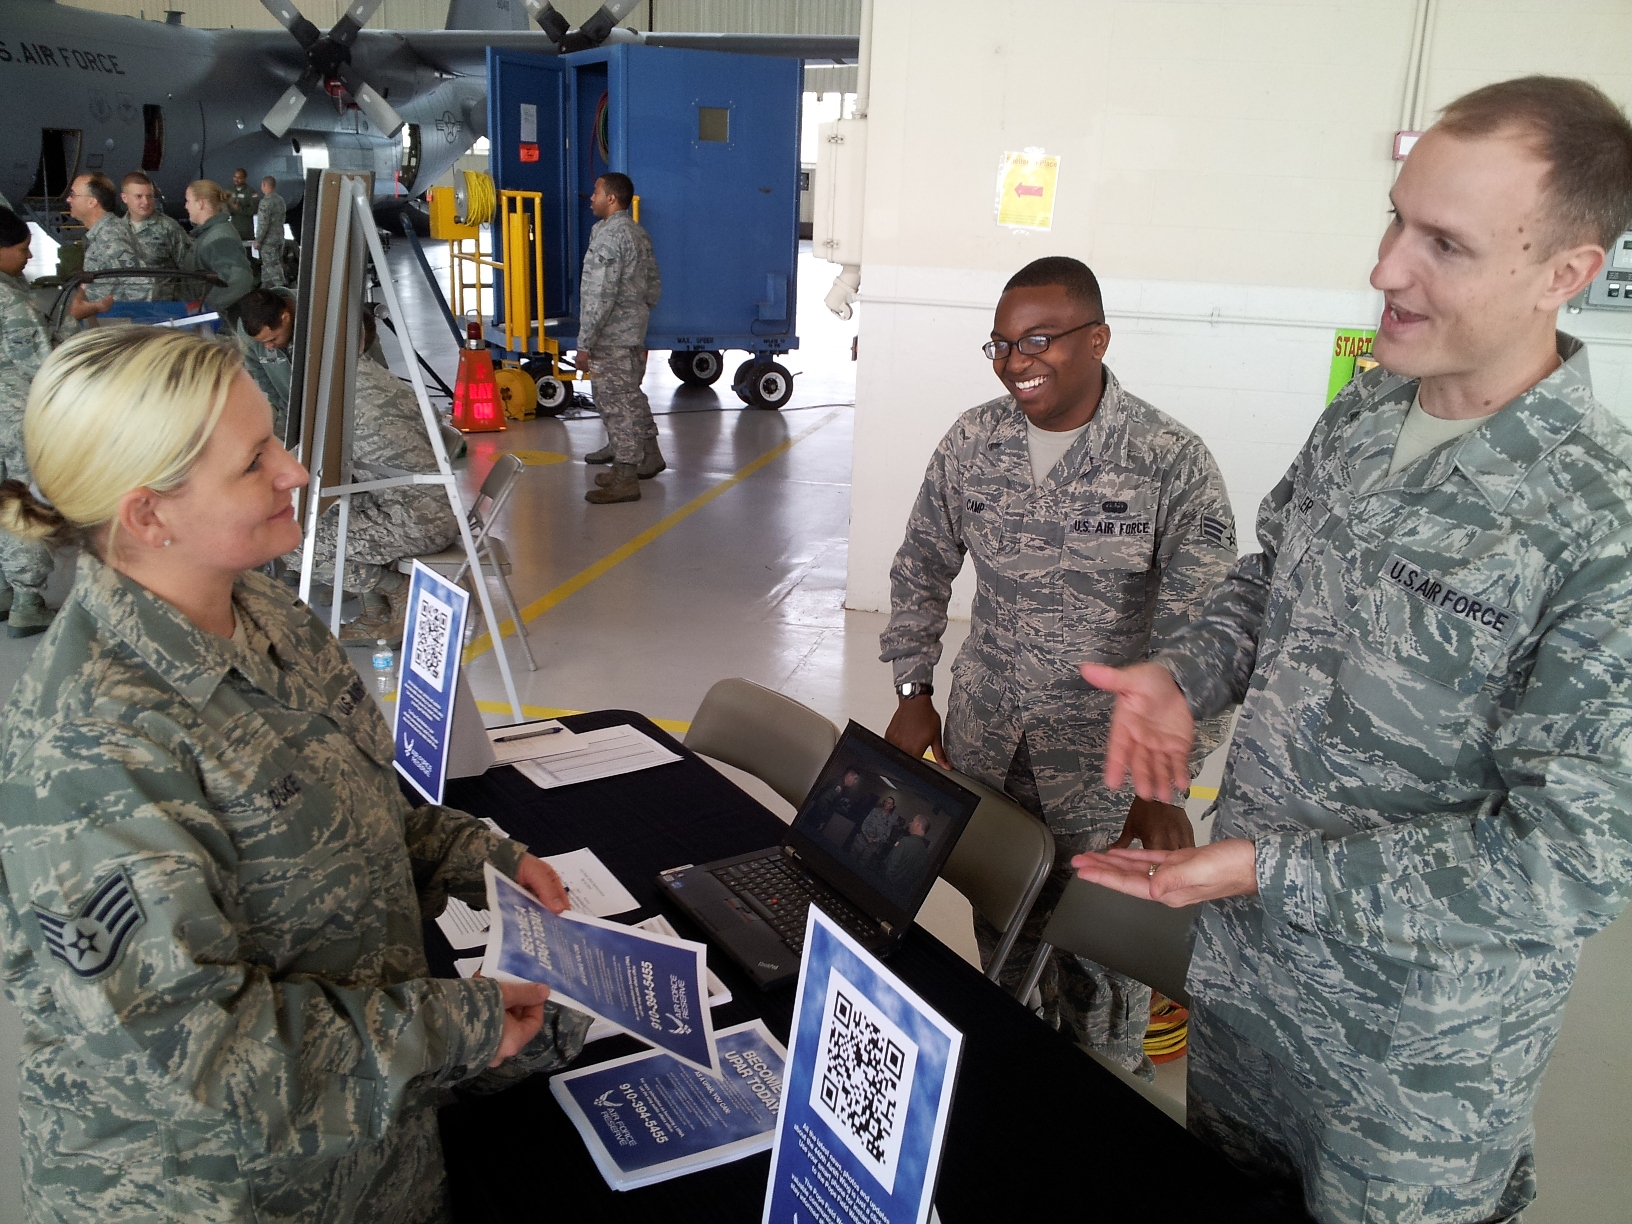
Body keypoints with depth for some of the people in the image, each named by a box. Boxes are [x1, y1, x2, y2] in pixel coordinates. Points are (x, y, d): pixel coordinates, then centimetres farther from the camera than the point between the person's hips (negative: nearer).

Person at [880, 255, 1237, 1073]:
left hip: (1105, 761, -4)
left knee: (1100, 951, 8)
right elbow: (921, 568, 10)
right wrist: (914, 691, 5)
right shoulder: (972, 441, -2)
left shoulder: (1171, 463, -16)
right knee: (1000, 927, 21)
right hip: (983, 739, 4)